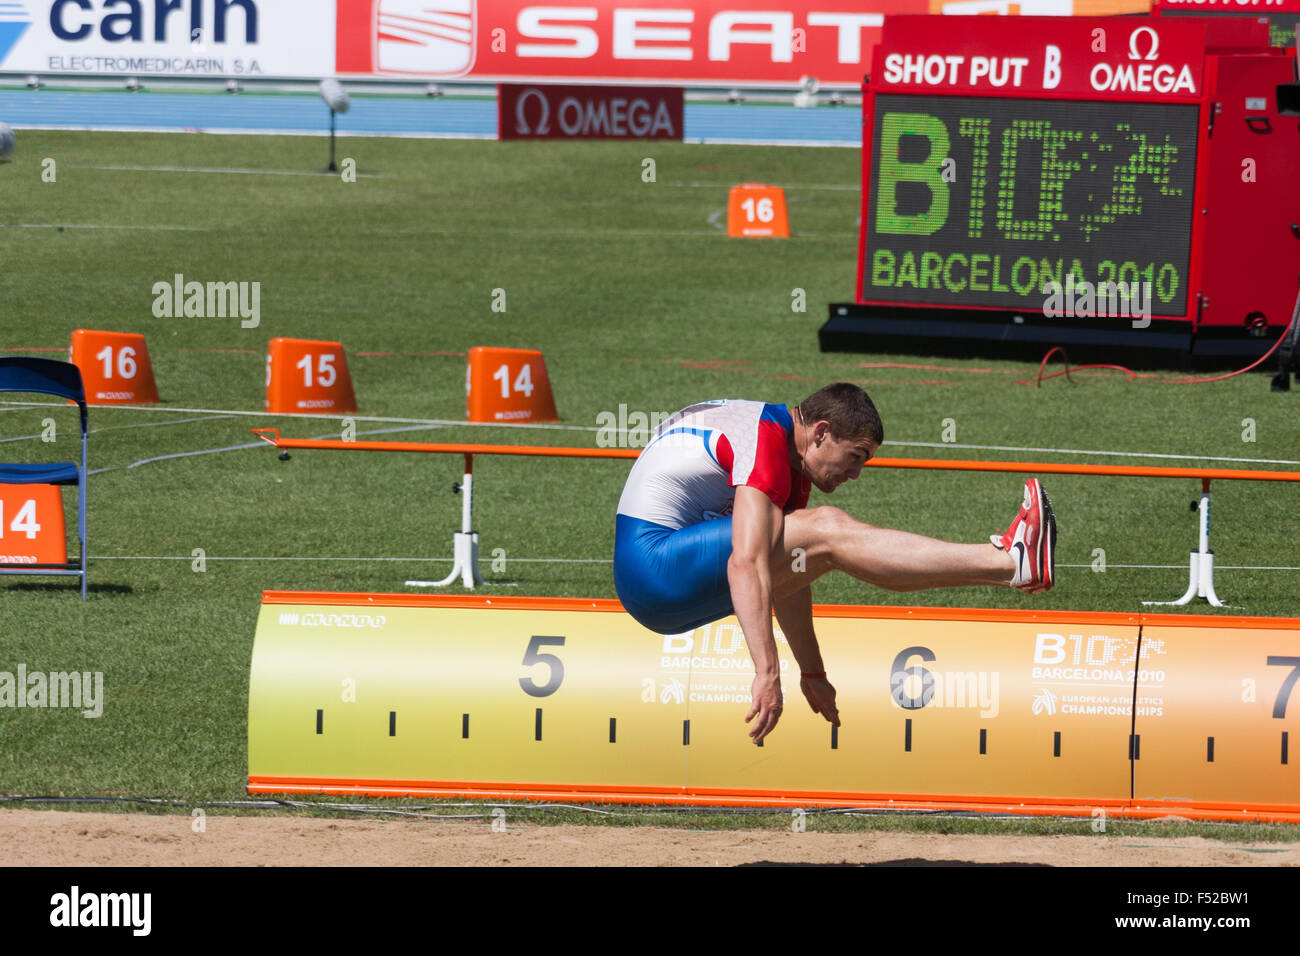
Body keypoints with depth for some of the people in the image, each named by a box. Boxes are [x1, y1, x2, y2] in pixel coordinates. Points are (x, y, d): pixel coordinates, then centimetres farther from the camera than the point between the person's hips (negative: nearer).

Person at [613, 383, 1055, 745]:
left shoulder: (796, 462, 14)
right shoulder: (766, 442, -18)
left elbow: (787, 571, 24)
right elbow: (746, 564, -29)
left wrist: (812, 674, 28)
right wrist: (767, 673, -35)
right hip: (653, 567, -10)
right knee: (828, 532, -23)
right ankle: (1012, 562, -28)